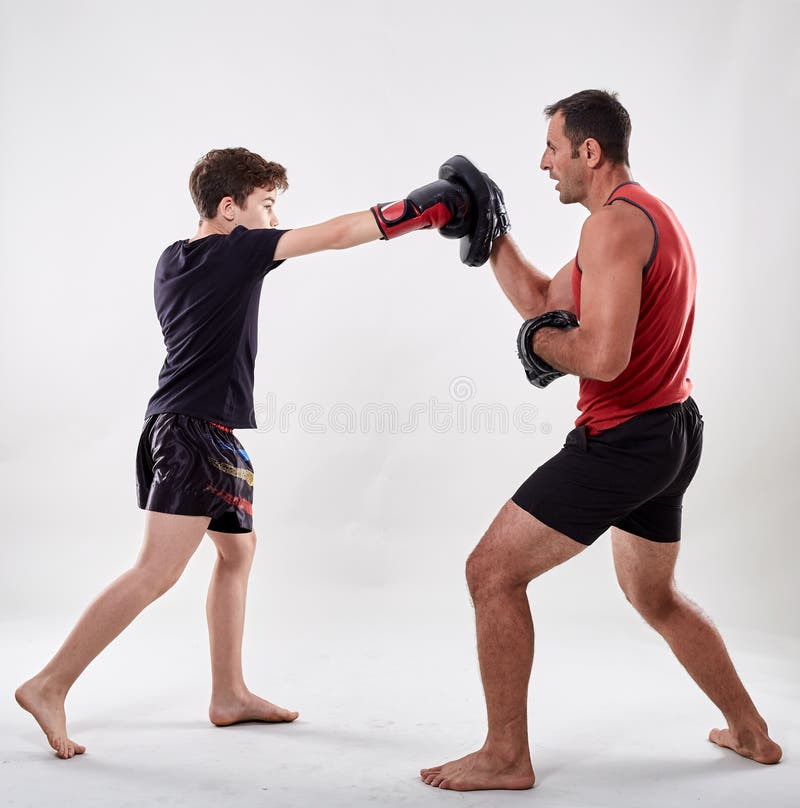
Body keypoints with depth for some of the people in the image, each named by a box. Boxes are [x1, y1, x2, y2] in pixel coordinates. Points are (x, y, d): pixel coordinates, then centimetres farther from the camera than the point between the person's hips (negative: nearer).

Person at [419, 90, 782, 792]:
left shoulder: (614, 223, -18)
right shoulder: (650, 214, 15)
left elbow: (602, 356, -30)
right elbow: (544, 301, 17)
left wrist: (541, 341, -10)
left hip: (623, 439, -11)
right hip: (671, 429, 11)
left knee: (492, 572, -4)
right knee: (653, 596, 27)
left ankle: (506, 757, 6)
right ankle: (751, 732, 40)